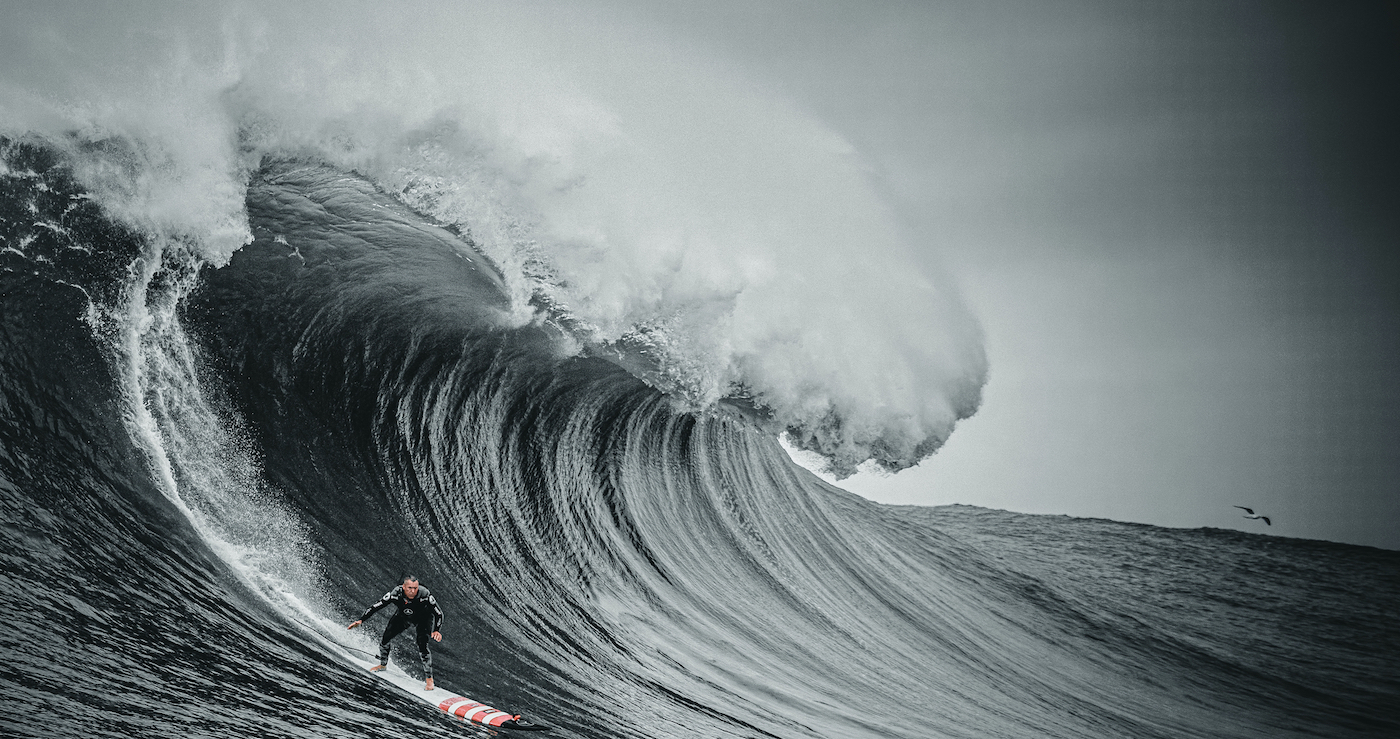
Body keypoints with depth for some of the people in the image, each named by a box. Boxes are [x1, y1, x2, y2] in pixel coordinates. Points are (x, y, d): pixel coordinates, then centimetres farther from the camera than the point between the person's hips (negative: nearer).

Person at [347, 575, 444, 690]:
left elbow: (439, 613, -28)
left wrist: (436, 630, -42)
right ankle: (383, 664, 31)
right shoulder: (395, 594, -34)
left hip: (424, 618, -3)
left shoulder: (425, 595, -39)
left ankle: (429, 679, -7)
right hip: (404, 617, 3)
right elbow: (376, 606, -23)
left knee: (422, 646, -21)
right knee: (384, 639, 1)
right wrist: (361, 620, -29)